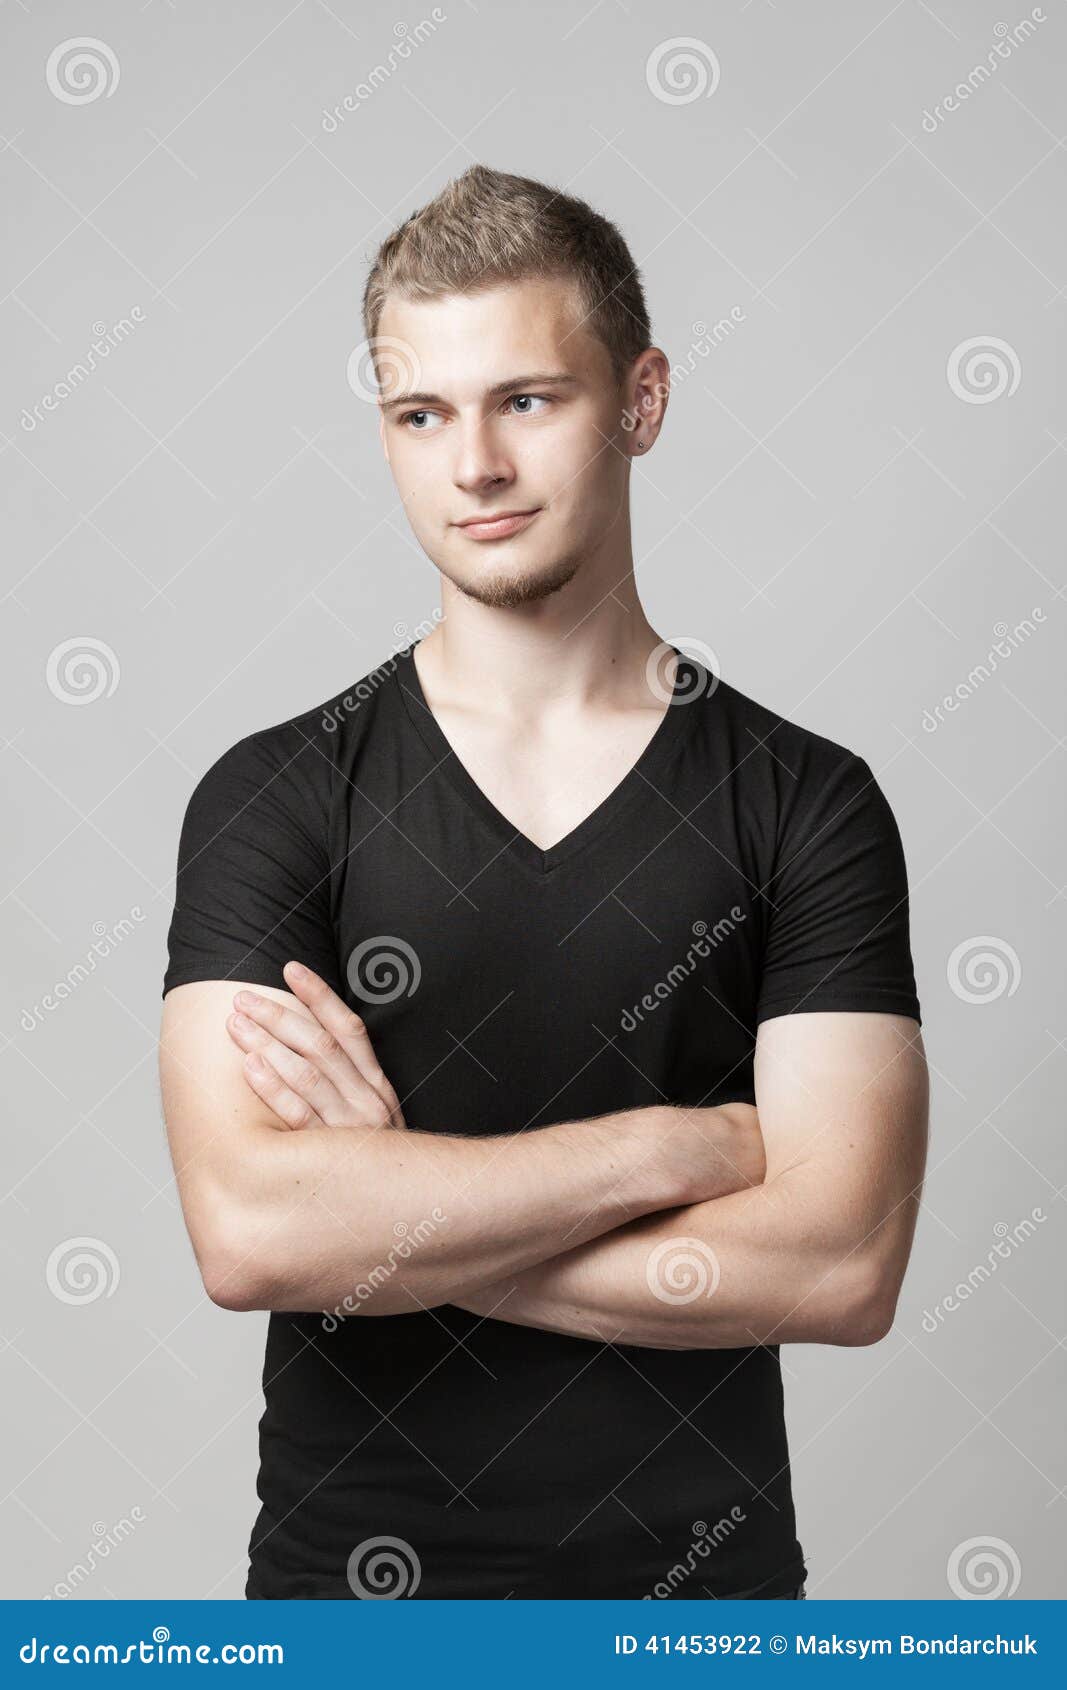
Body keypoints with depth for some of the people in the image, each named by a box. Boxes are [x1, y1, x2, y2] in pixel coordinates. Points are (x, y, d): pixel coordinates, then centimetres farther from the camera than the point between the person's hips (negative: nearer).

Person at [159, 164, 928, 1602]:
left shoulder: (808, 805, -7)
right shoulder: (273, 797, -7)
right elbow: (245, 1234, -20)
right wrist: (682, 1144, -17)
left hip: (703, 1575, 0)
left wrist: (384, 1215, -17)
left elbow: (841, 1264, -16)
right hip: (346, 1566, 0)